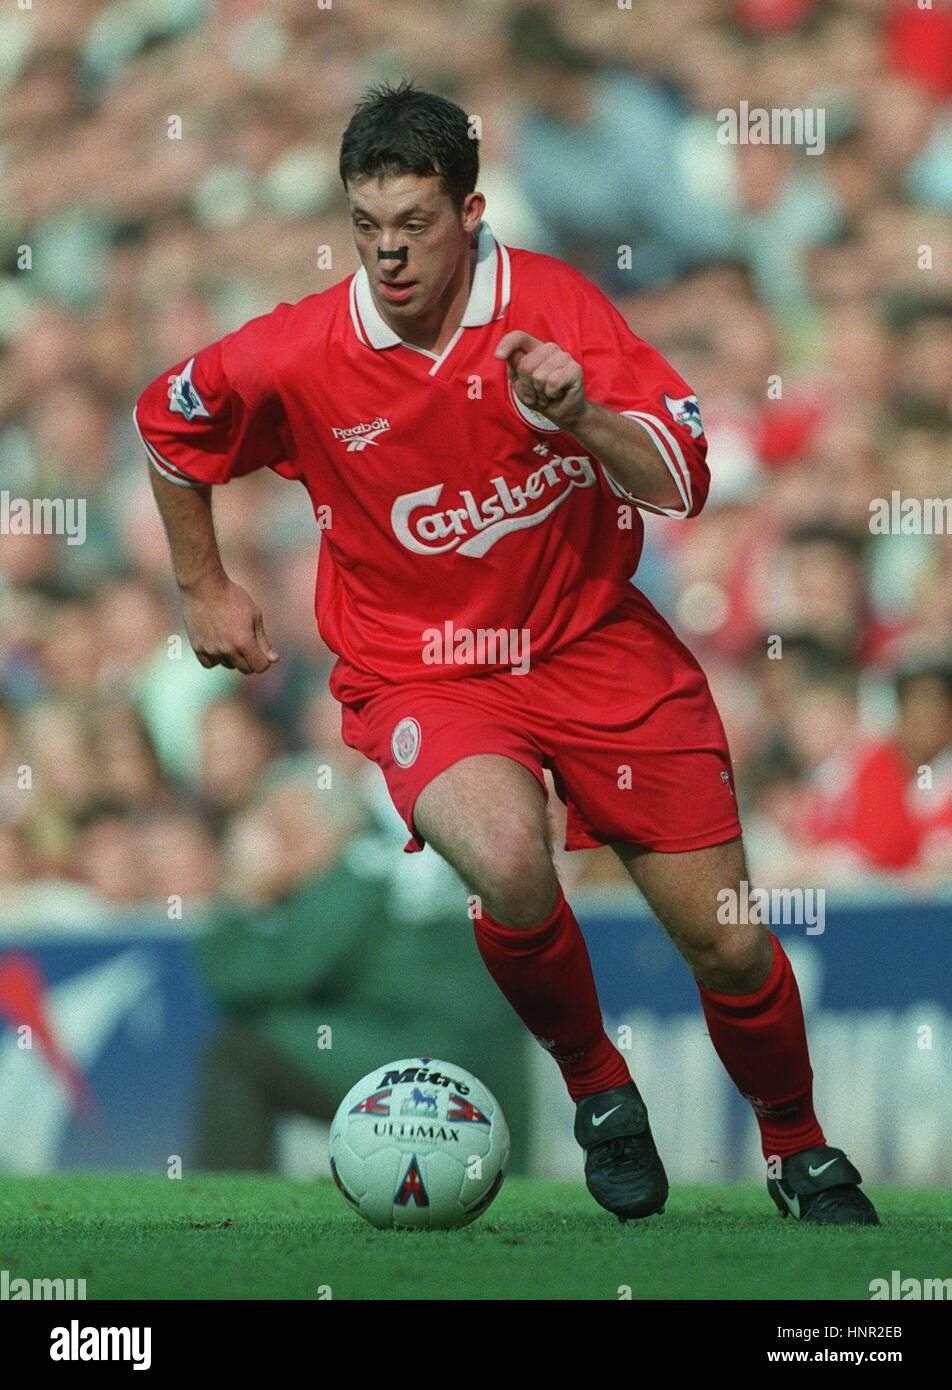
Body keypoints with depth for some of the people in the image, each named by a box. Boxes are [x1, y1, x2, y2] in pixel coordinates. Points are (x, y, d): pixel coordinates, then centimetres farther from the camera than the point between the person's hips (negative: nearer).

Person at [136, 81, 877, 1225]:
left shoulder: (552, 305, -9)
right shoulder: (298, 356, -9)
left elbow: (684, 483, -12)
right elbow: (166, 422, 12)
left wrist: (581, 416, -30)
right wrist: (204, 590, 17)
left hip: (593, 644, 1)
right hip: (422, 674, -1)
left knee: (727, 945, -3)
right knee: (508, 862, -34)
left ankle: (801, 1151, 26)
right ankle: (596, 1089, -6)